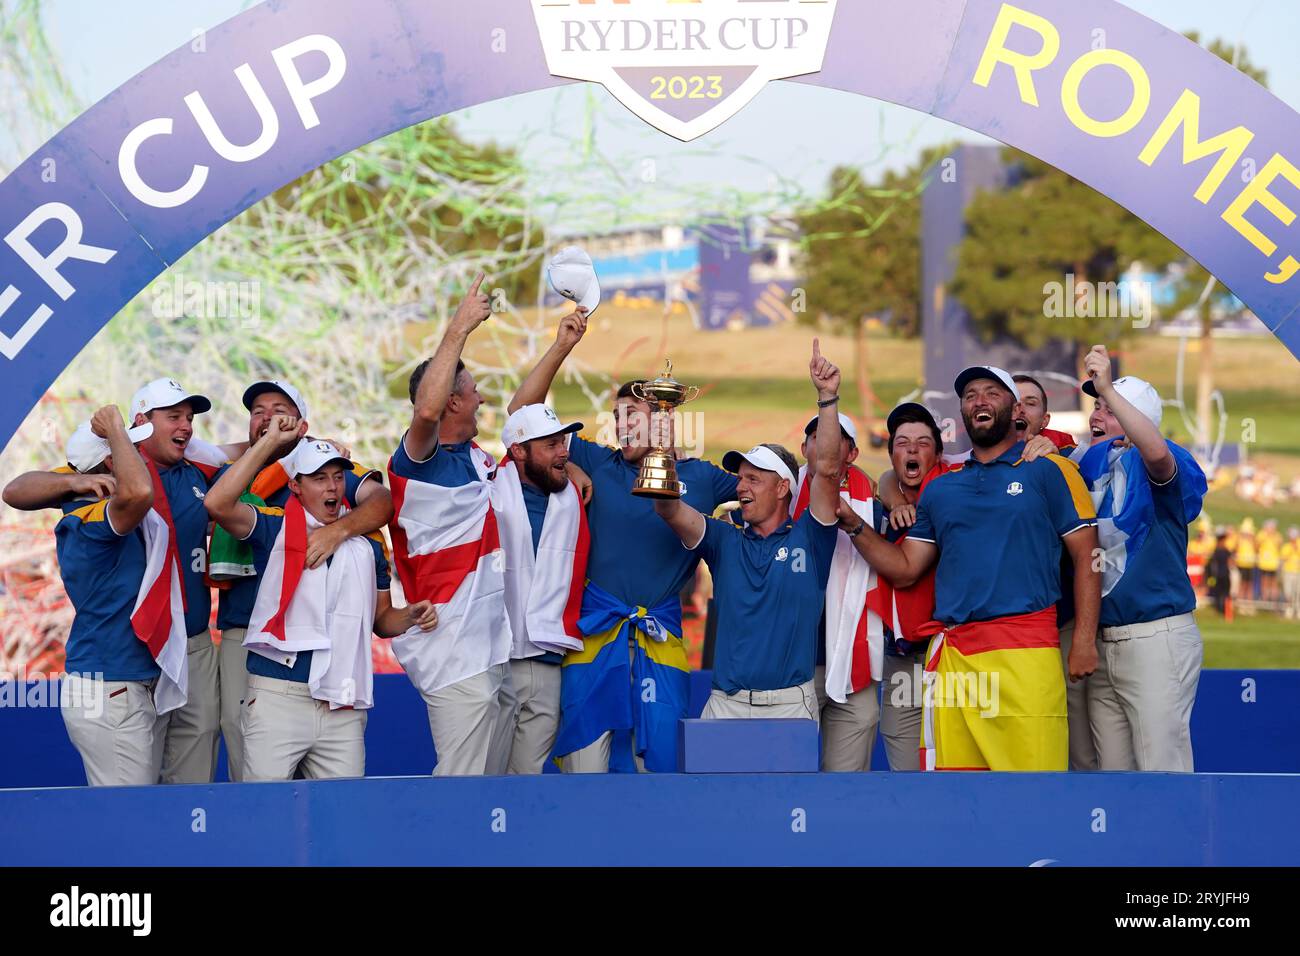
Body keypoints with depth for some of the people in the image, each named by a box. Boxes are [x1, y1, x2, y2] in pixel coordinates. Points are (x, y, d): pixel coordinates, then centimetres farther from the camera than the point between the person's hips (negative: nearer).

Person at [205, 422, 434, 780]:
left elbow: (381, 618, 23)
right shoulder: (275, 530, 2)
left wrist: (410, 616, -1)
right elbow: (218, 504, -16)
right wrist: (271, 441, -13)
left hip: (345, 709, 4)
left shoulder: (368, 543, 15)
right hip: (277, 697, -4)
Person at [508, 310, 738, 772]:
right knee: (585, 765, -1)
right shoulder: (598, 465, 6)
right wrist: (561, 347, -4)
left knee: (660, 766, 0)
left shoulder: (700, 478, 9)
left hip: (661, 642, 1)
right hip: (594, 635, 0)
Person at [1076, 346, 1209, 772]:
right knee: (1113, 770, 13)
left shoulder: (1150, 465, -8)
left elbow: (1158, 452, -31)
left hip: (1156, 637, -7)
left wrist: (1108, 389, -33)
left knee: (1163, 768, -7)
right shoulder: (1091, 463, 13)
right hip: (1101, 641, 7)